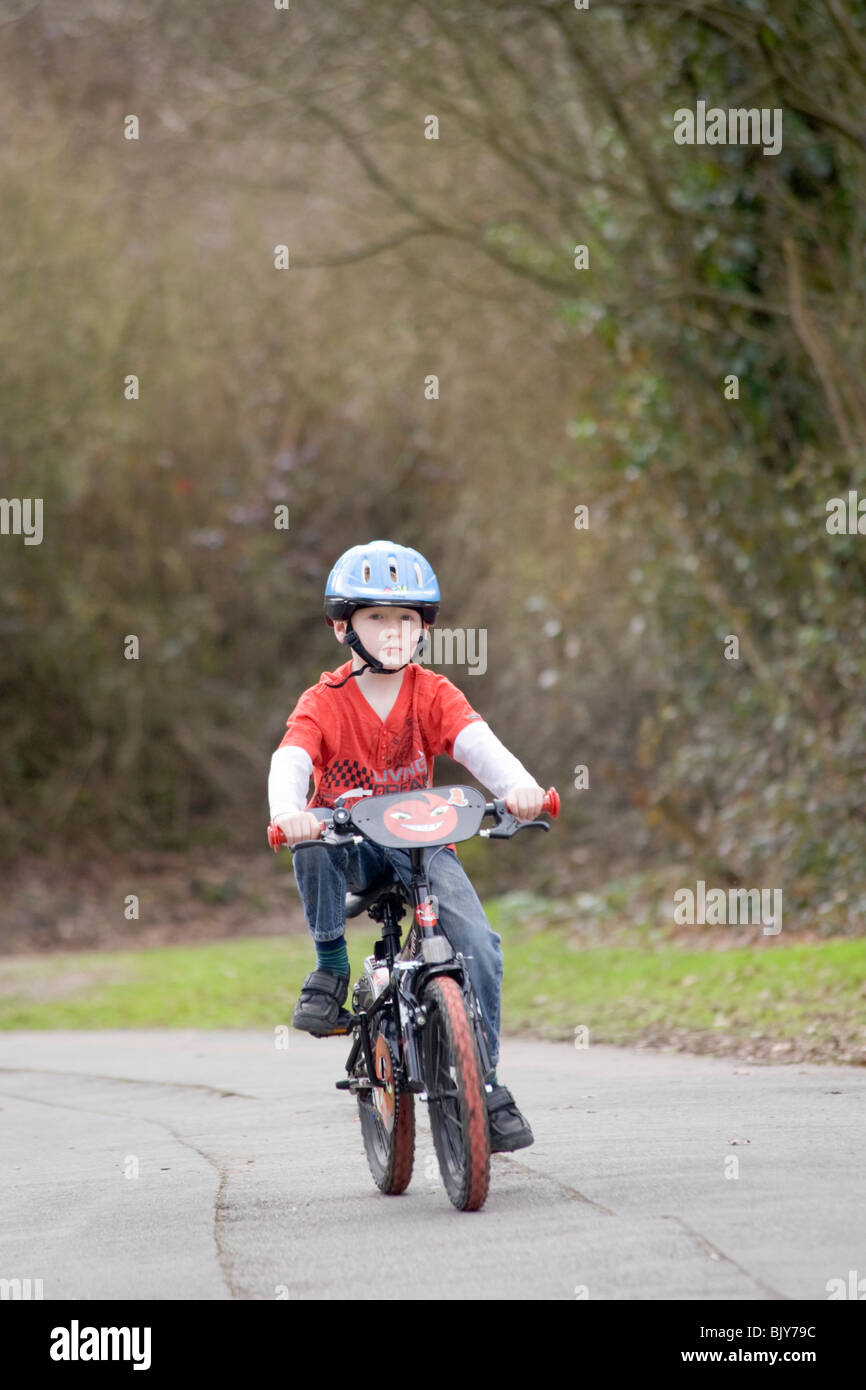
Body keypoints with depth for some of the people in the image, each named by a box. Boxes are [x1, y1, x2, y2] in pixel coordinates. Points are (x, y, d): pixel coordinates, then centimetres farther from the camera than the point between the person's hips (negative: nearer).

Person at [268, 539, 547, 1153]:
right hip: (348, 843, -1)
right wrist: (288, 811, -52)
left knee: (478, 944, -20)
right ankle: (331, 966, -15)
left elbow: (477, 742, -24)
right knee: (313, 845, -37)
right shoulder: (325, 702, -11)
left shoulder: (432, 693, -7)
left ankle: (484, 1077, -5)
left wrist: (519, 785, -45)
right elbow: (291, 760, -28)